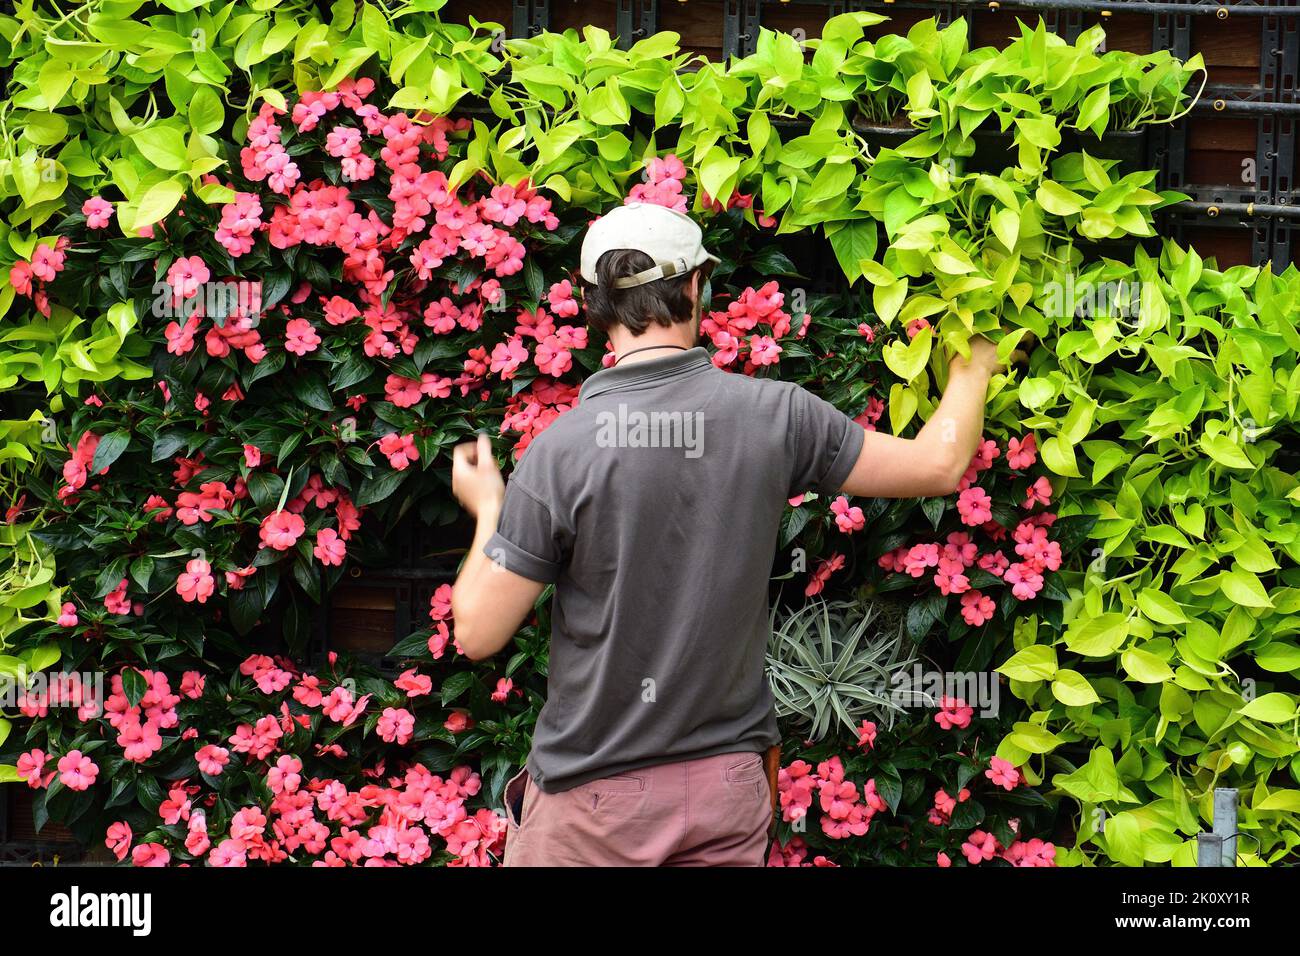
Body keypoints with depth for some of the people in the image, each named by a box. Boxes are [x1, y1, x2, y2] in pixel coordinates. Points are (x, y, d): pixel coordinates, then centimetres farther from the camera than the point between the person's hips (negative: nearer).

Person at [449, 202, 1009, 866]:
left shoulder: (561, 449, -16)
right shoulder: (775, 416, -8)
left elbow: (478, 633, -11)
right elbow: (939, 465, 5)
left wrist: (487, 512, 9)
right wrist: (975, 366, 25)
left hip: (594, 793, -3)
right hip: (731, 782, 3)